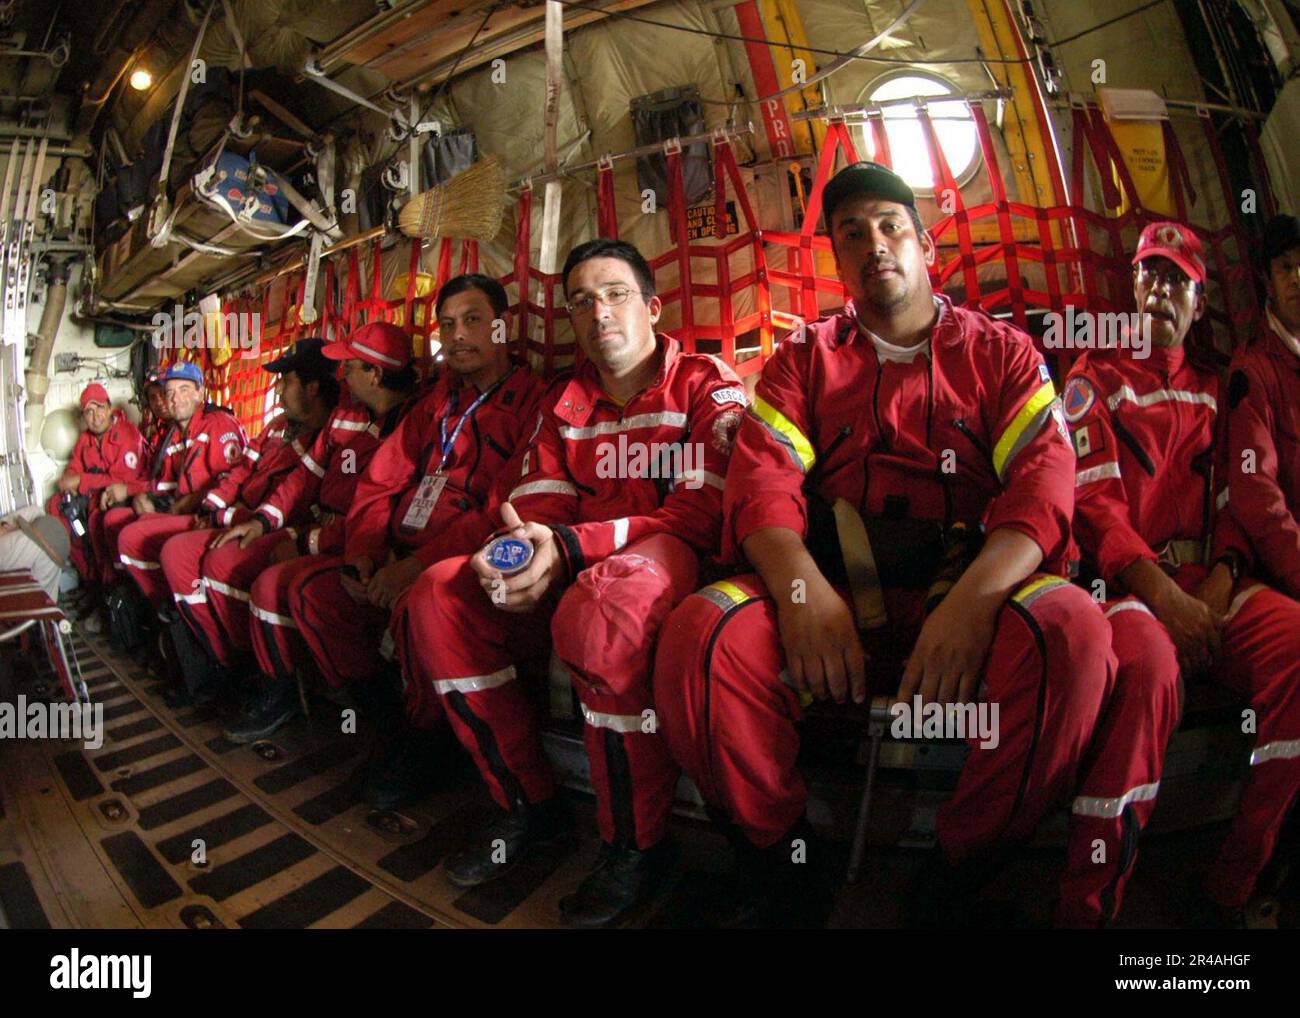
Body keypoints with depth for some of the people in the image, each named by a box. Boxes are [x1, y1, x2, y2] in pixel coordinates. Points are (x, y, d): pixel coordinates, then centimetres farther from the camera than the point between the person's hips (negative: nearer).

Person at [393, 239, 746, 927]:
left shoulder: (706, 382, -1)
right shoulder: (563, 400, 18)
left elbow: (701, 513, -14)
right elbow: (536, 505, 8)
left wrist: (569, 547, -26)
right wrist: (513, 549, -20)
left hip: (673, 556, -6)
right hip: (570, 566, 6)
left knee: (603, 607, -39)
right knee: (438, 596, -13)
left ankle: (636, 845, -16)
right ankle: (526, 804, 0)